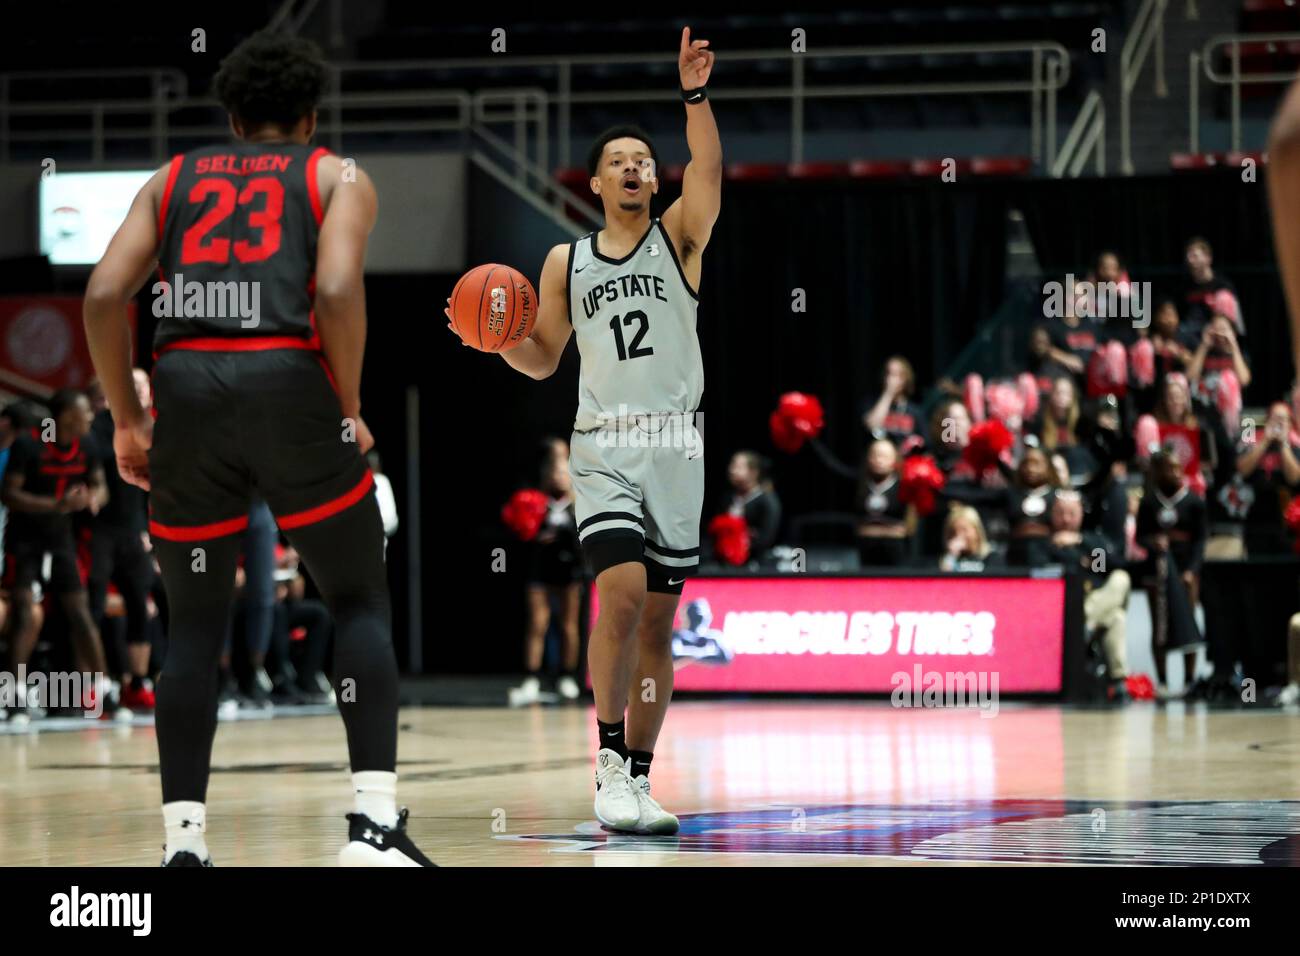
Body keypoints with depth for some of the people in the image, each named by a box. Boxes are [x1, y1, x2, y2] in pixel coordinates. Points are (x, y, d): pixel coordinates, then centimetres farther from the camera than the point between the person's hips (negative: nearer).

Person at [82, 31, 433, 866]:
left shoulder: (174, 179, 24)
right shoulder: (338, 178, 16)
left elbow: (104, 296, 9)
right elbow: (338, 290, -4)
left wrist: (128, 421, 16)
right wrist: (351, 412, 5)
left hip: (186, 384, 2)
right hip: (290, 382, -2)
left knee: (195, 624, 14)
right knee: (361, 603, 11)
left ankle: (185, 843, 6)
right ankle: (375, 820, -2)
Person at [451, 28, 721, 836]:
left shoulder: (679, 237, 5)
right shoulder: (566, 261, 10)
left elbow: (709, 170, -14)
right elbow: (543, 359, 16)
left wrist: (695, 94, -28)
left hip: (678, 448, 1)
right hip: (605, 446, -1)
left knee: (658, 620, 4)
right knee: (623, 592, -21)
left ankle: (638, 777, 13)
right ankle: (611, 759, -10)